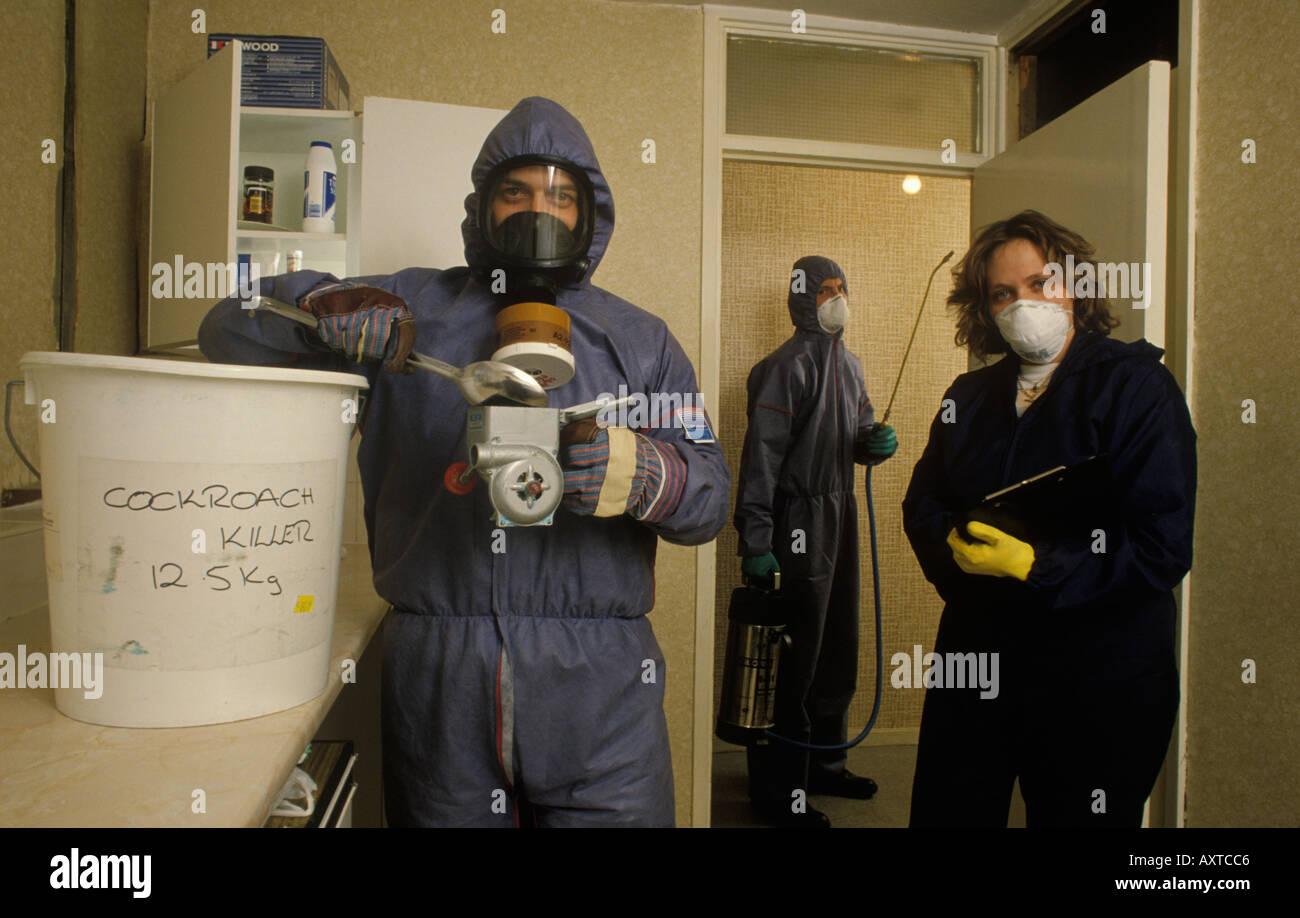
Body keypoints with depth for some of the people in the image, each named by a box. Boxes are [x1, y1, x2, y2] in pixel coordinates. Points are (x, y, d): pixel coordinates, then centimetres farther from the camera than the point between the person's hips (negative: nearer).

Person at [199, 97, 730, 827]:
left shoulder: (640, 339, 12)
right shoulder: (408, 308, 12)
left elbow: (711, 494, 5)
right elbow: (233, 331, 14)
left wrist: (642, 473, -18)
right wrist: (325, 306, -7)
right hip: (436, 673, 1)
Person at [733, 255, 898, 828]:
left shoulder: (848, 363, 15)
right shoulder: (789, 366, -12)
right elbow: (761, 455, -18)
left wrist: (876, 444, -1)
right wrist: (755, 542, -23)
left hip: (841, 515, 9)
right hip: (800, 525, -9)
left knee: (838, 650, 17)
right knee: (794, 657, -3)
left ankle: (824, 764, 34)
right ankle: (775, 789, 11)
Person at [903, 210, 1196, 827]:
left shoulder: (1137, 388, -7)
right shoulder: (969, 397, 10)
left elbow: (1163, 548, -14)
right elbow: (923, 504, 10)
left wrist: (1034, 563, -22)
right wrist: (958, 544, -11)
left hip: (1096, 679, -4)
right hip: (974, 661, 5)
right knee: (944, 813, 12)